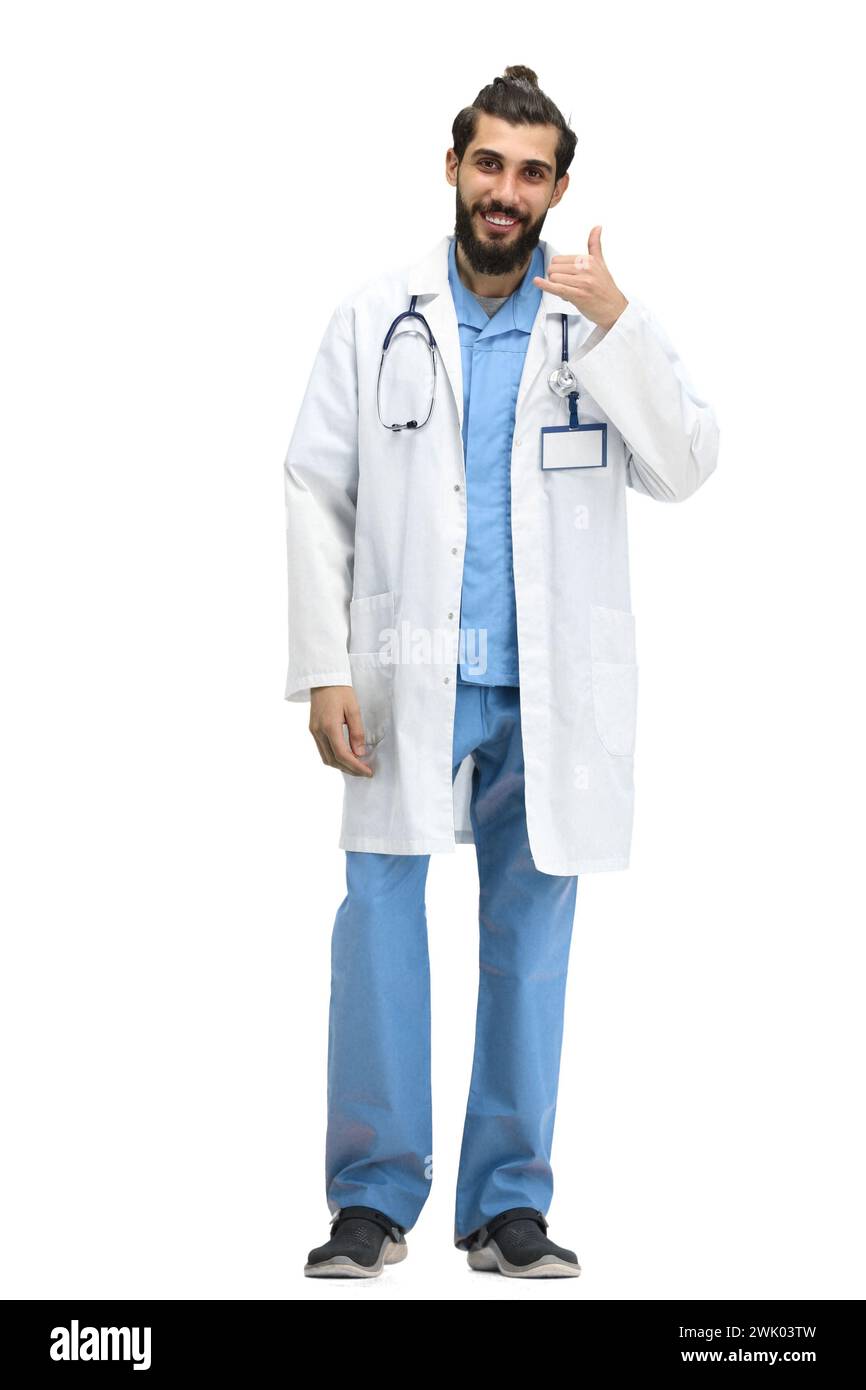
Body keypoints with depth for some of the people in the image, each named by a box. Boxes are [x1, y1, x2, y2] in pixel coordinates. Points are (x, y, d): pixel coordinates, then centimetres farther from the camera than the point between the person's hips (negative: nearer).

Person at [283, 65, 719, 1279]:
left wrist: (616, 326, -16)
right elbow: (316, 498, 4)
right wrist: (324, 672, -4)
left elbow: (684, 470, -5)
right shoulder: (375, 320, 6)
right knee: (380, 917, -5)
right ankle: (375, 1195, 7)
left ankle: (509, 1204, 16)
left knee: (531, 938, 6)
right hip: (410, 679, 0)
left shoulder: (606, 320, 6)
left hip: (551, 690, 1)